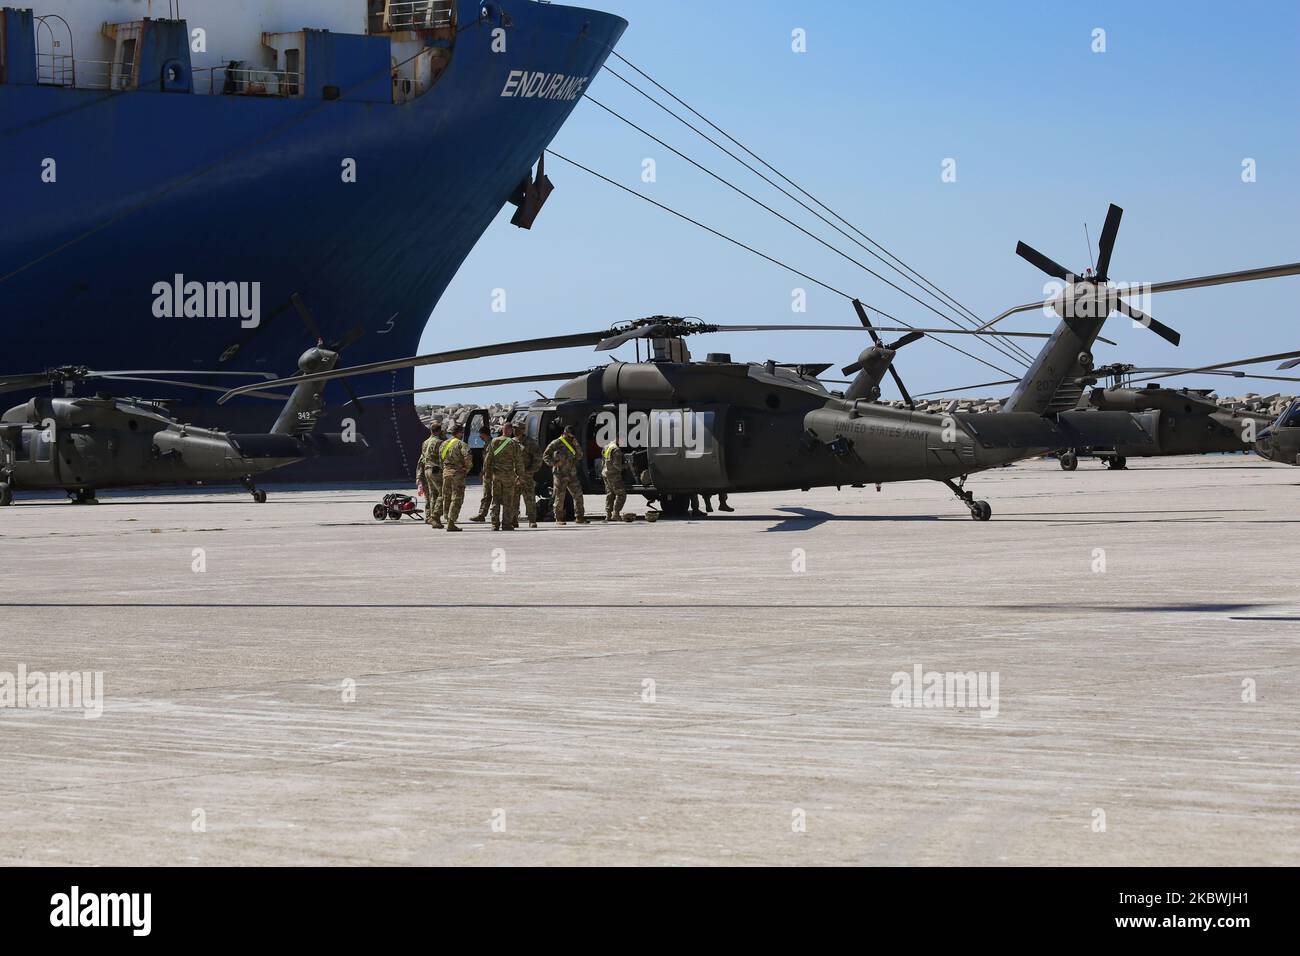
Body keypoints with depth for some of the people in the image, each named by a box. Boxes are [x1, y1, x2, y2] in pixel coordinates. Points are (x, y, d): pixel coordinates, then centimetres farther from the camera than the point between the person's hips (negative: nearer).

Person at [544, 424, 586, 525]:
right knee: (560, 496, -2)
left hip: (572, 474, 6)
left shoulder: (572, 444, 15)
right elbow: (545, 455, -3)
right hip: (560, 474, -6)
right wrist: (554, 463, -17)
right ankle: (559, 519, 5)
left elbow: (579, 456, 10)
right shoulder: (556, 443, -3)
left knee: (578, 494, 1)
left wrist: (576, 446, -4)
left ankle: (579, 518, 6)